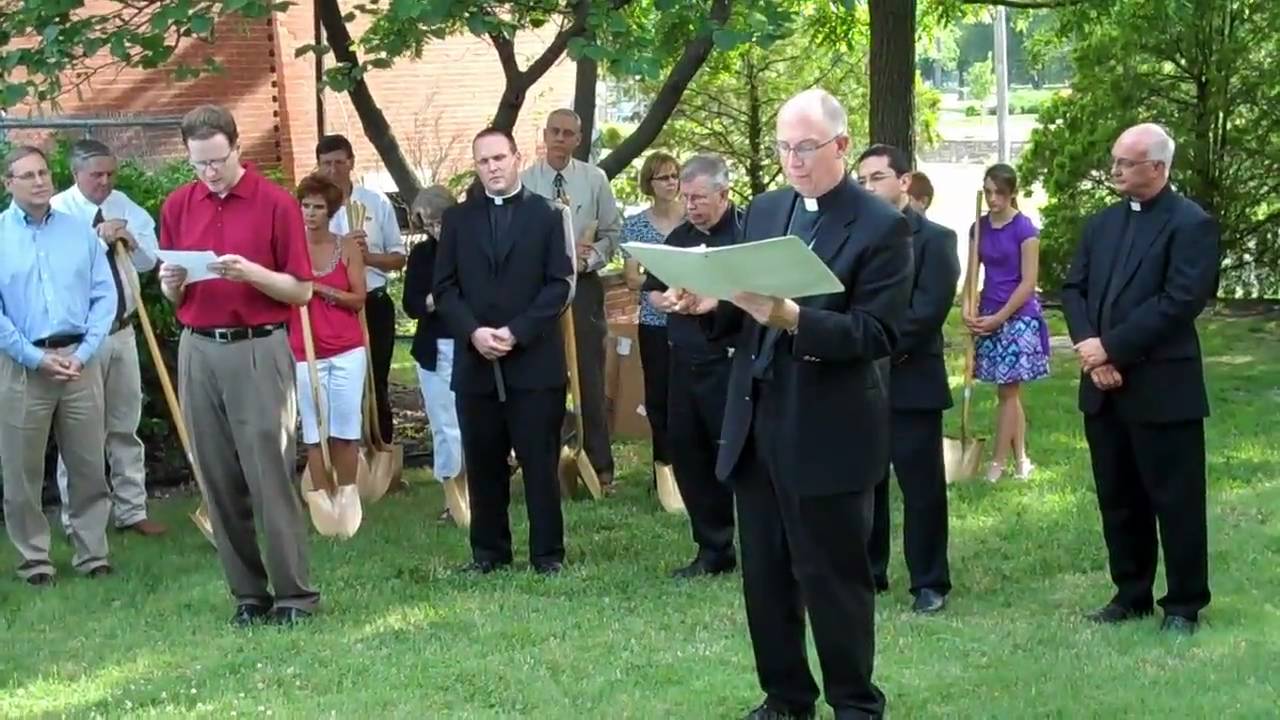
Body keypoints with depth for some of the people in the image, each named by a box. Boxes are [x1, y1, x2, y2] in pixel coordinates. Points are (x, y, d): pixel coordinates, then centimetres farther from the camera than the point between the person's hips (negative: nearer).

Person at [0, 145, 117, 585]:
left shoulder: (80, 231, 6)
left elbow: (104, 296, 3)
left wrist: (83, 352, -9)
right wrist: (37, 357, -12)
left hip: (79, 361, 2)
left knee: (88, 465, 7)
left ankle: (92, 553, 16)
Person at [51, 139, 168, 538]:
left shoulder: (124, 205, 7)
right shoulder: (58, 210, -10)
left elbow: (151, 258, 4)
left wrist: (133, 241, -15)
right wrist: (99, 237, -26)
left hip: (122, 331, 6)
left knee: (126, 426, 14)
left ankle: (131, 511, 23)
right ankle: (78, 519, 10)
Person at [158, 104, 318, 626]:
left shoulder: (276, 203, -3)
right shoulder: (177, 206, 9)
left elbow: (302, 291, -2)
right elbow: (172, 296, 16)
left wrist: (250, 273, -18)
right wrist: (172, 283, -7)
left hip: (259, 350, -4)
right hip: (199, 352, 4)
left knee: (271, 477, -5)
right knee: (220, 481, 5)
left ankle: (294, 593, 0)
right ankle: (247, 593, 13)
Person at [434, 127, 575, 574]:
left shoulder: (546, 215, 4)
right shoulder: (458, 219, 11)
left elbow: (559, 284, -3)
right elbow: (445, 287, 6)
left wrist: (516, 333, -13)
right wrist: (473, 331, -11)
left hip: (535, 360, -2)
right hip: (475, 360, 3)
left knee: (540, 462, 0)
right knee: (483, 465, 7)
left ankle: (547, 553, 7)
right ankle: (489, 552, 16)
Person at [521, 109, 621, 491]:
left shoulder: (595, 180, 1)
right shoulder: (525, 181, -3)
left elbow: (611, 231, 6)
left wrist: (588, 258, -12)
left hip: (583, 284, 1)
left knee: (590, 378, 3)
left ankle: (600, 464, 10)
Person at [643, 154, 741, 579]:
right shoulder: (679, 237, 14)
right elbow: (653, 292, 21)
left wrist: (714, 303, -23)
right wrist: (668, 301, -2)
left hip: (731, 364, -7)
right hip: (685, 363, 7)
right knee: (689, 456, 9)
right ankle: (714, 550, 19)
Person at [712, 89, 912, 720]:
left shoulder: (881, 227, -9)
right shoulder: (763, 210, 11)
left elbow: (877, 335, -17)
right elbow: (739, 316, 13)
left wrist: (793, 318, -28)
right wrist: (715, 300, -10)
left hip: (828, 431, -6)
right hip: (755, 422, 6)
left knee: (833, 577, 3)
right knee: (764, 576, 13)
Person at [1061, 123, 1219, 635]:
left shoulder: (1192, 225, -8)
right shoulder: (1100, 224, 14)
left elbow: (1179, 303, -17)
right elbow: (1074, 289, 8)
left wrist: (1110, 347, -18)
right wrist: (1090, 349, -10)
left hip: (1162, 388, -7)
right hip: (1105, 387, 7)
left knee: (1175, 500, 1)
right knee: (1118, 499, 13)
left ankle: (1184, 604, 12)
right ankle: (1131, 594, 25)